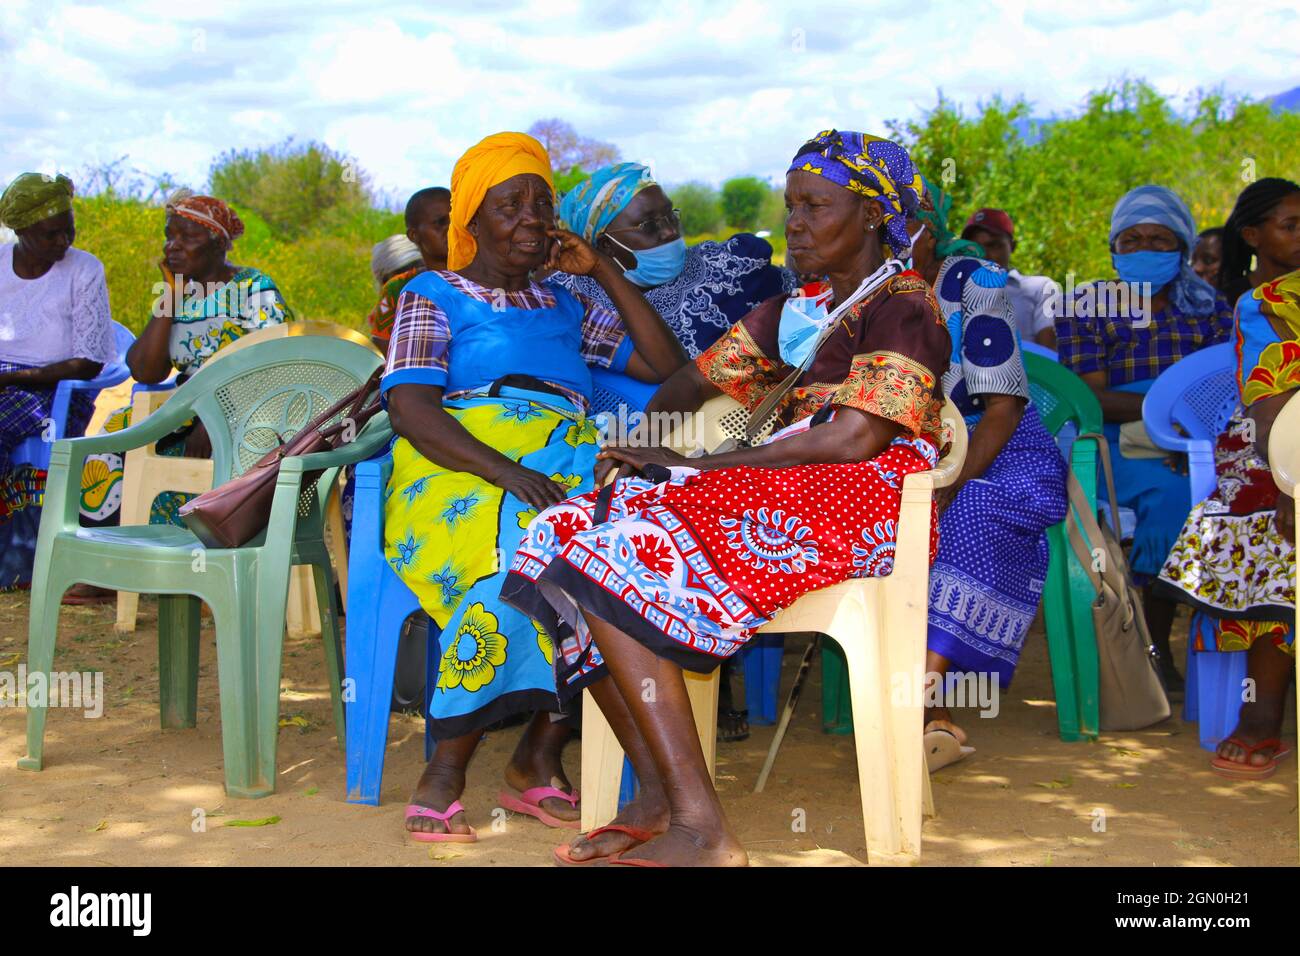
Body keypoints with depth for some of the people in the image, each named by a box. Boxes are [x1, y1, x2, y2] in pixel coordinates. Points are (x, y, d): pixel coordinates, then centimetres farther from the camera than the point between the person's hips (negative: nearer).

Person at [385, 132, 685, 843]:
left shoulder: (567, 307, 28)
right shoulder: (433, 295, 13)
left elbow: (665, 365, 23)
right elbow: (410, 410, -3)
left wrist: (601, 269, 19)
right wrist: (507, 470, -20)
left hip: (565, 472, 4)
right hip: (460, 475, -4)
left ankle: (537, 760, -22)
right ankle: (444, 776, -27)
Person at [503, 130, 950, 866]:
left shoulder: (904, 306, -3)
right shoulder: (798, 310, 23)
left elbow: (856, 438, -18)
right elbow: (696, 381, 25)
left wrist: (694, 466, -15)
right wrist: (641, 444, 2)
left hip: (860, 504, -9)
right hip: (784, 497, 9)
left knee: (620, 556, -25)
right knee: (572, 534, -9)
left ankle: (701, 828, -28)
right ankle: (659, 797, -16)